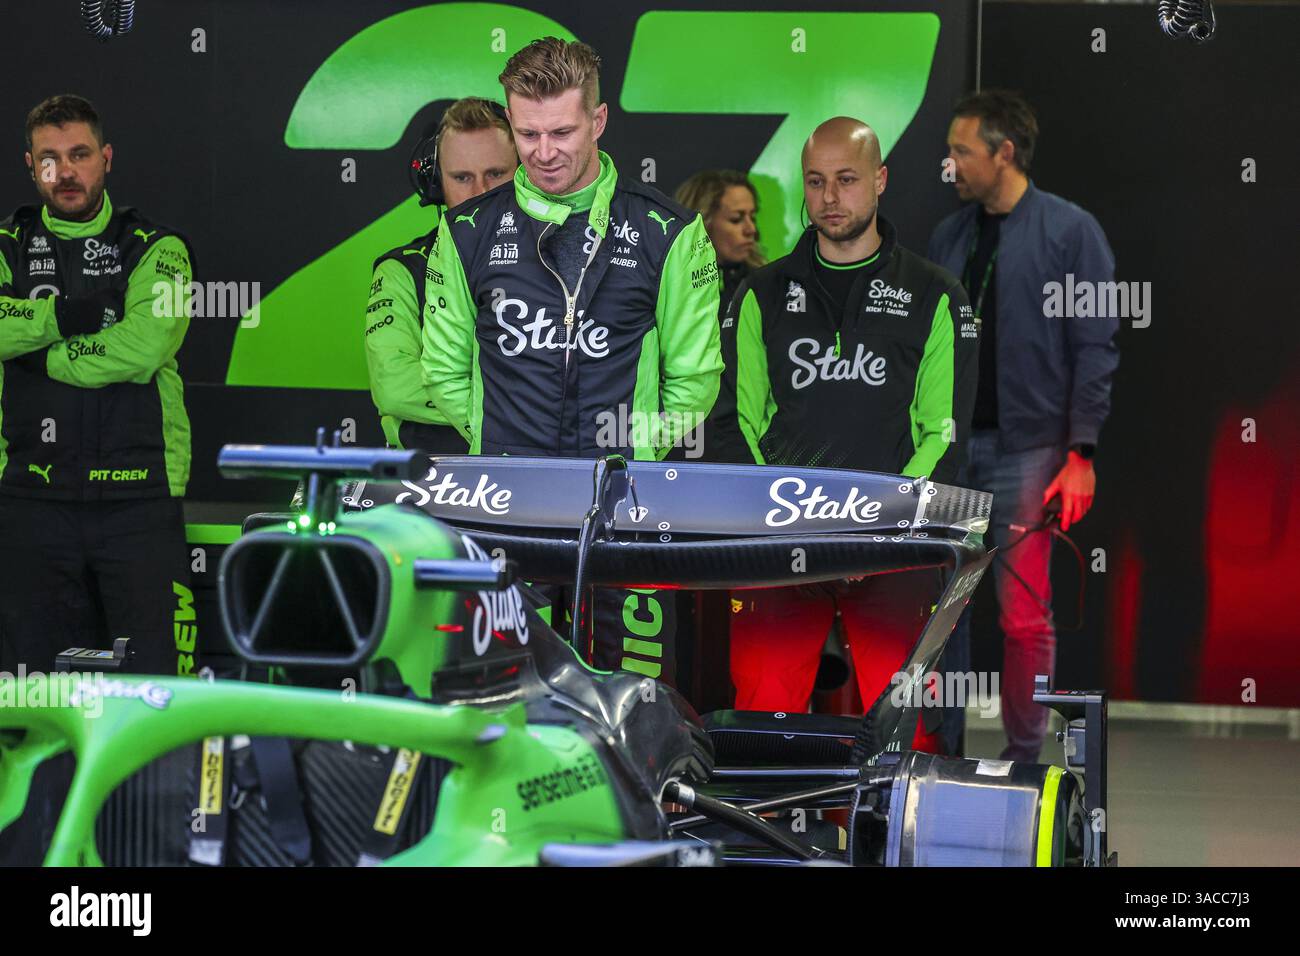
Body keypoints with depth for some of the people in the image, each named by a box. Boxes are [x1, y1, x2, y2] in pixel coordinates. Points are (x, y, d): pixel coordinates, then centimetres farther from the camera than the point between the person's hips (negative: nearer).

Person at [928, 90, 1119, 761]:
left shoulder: (1070, 231, -3)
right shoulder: (949, 237, 13)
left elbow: (1095, 347, -6)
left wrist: (1080, 454, -12)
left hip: (1024, 448, -5)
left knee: (1025, 617, -2)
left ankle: (1024, 756, 8)